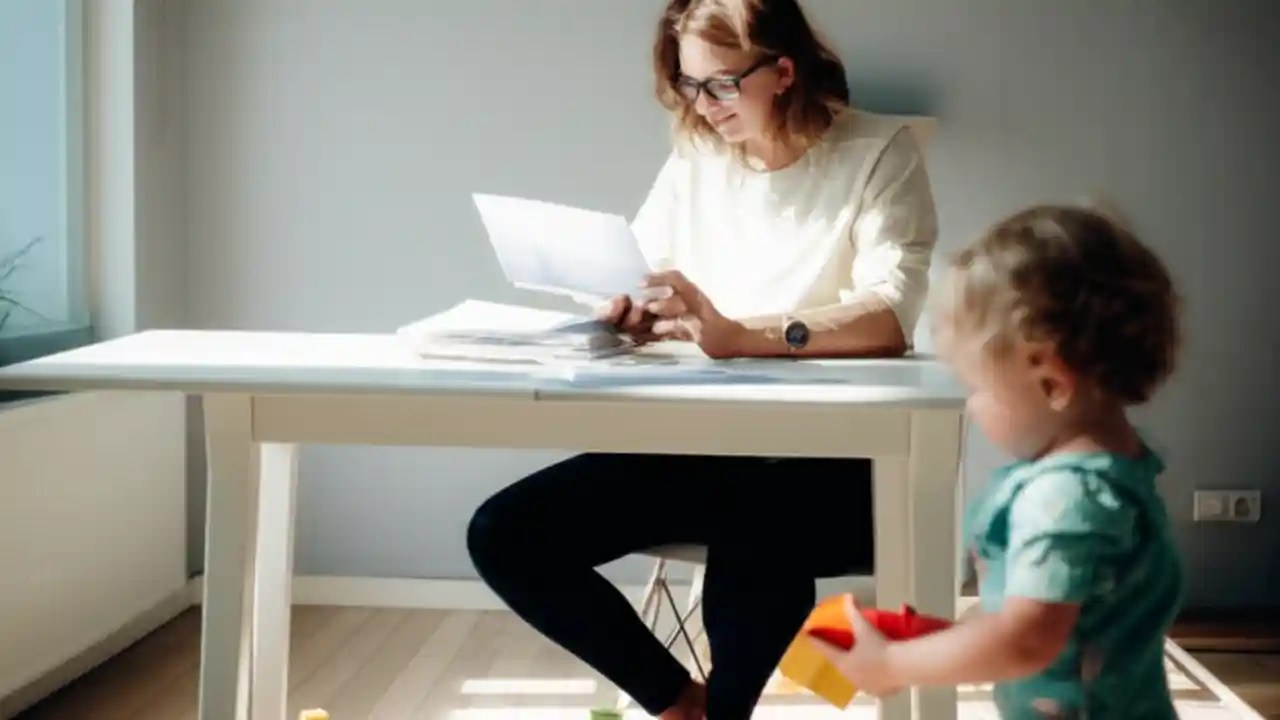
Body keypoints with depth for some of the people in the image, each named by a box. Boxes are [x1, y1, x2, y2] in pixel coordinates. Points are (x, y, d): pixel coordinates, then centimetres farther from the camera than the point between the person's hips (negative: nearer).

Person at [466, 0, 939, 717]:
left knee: (751, 564, -39)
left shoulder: (880, 152, -5)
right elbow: (642, 299, 10)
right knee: (503, 535, -10)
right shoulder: (697, 157, 11)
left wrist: (738, 334, -35)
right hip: (701, 442, 6)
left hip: (834, 456, -6)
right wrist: (624, 313, -16)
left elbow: (890, 317, -20)